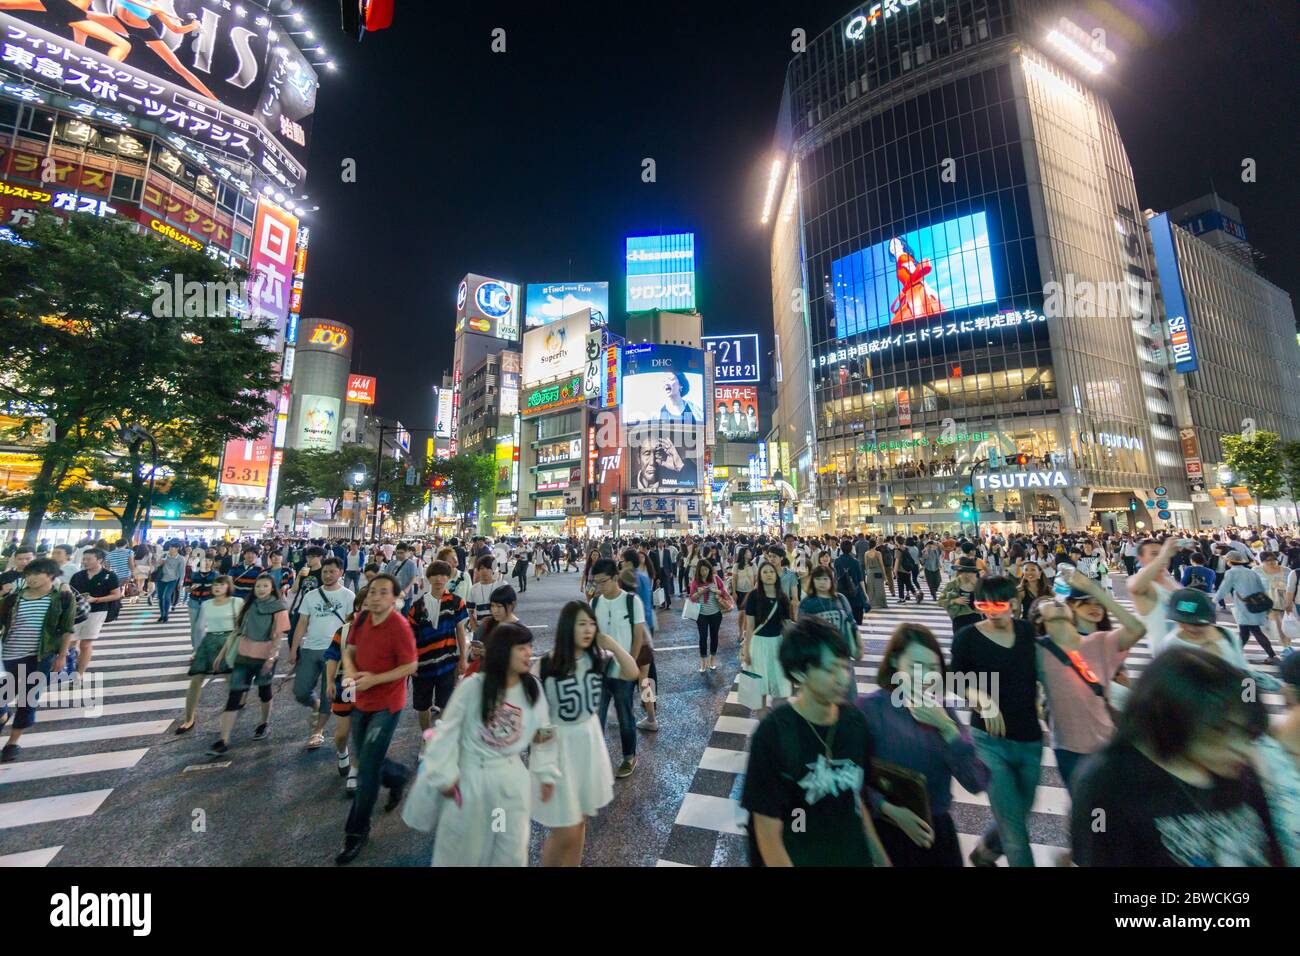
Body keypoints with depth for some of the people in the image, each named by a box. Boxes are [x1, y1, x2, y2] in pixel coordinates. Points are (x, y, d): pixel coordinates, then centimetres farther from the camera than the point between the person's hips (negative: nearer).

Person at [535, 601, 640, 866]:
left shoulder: (598, 657, -6)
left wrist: (611, 642, -16)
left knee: (580, 822, 21)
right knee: (566, 833, 4)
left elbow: (632, 673, -9)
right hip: (559, 743, -5)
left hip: (589, 739, 5)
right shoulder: (547, 664, -20)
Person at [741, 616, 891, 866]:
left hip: (856, 857, 4)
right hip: (795, 859, -4)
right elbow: (768, 834, -20)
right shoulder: (773, 733, -27)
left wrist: (880, 857, 3)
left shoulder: (855, 722, -11)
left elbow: (856, 799, 3)